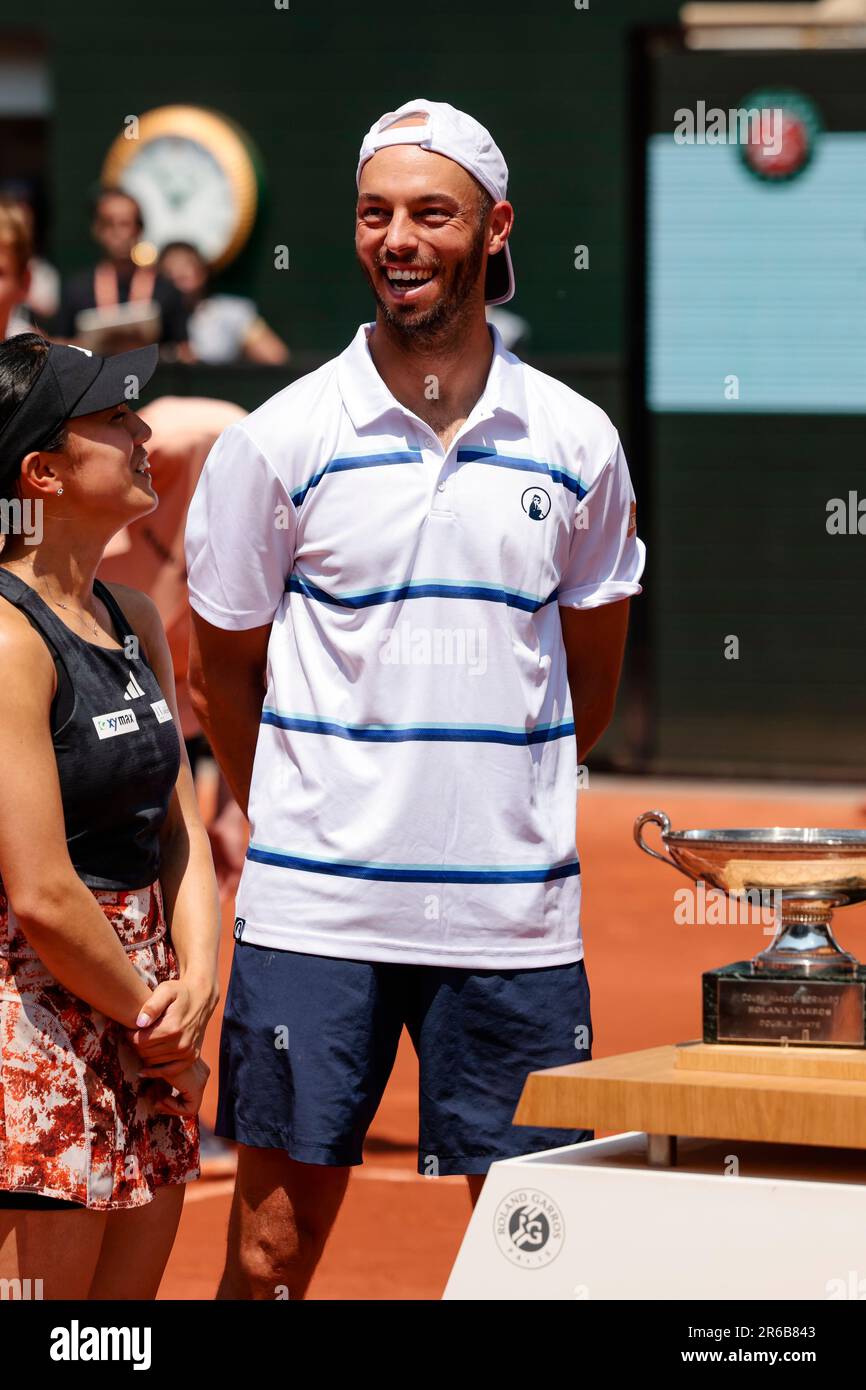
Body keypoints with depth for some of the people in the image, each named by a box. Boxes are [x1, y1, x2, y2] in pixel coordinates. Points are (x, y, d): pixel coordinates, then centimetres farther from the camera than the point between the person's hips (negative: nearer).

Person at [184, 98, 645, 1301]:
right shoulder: (279, 441, -1)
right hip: (315, 908, -2)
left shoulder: (576, 444, 5)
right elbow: (222, 671, 10)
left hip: (516, 916, 2)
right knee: (275, 1240, 0)